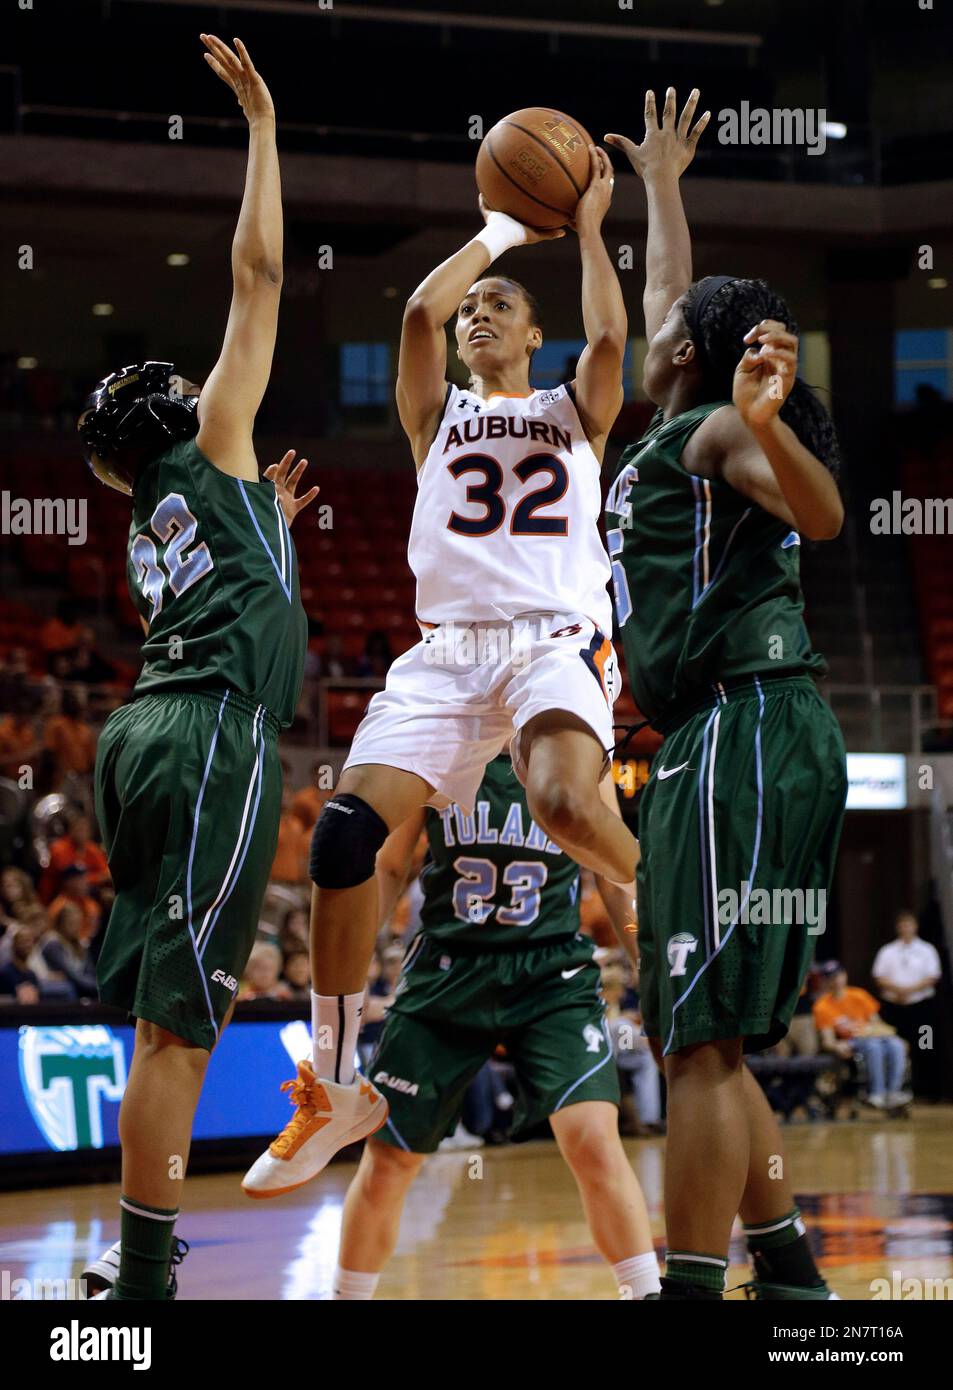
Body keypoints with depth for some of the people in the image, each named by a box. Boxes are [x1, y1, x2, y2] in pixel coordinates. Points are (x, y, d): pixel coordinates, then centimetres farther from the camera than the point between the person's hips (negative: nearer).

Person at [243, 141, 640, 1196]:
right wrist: (501, 229, 14)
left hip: (558, 637, -2)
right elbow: (420, 310, 4)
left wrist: (586, 226, 7)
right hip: (449, 646, 3)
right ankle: (335, 1088, -5)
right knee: (345, 829, -17)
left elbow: (609, 336, -3)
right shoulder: (437, 415, 22)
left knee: (566, 804, -35)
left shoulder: (575, 411, 19)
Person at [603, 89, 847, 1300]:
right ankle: (786, 1272, 17)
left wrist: (766, 420, -42)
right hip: (713, 747, 10)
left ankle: (691, 1286, -17)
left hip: (745, 735, -10)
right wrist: (659, 185, 50)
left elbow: (821, 514, -25)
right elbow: (669, 299, 40)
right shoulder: (675, 434, 21)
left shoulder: (717, 432, -5)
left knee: (700, 1043, -14)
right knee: (699, 1040, 12)